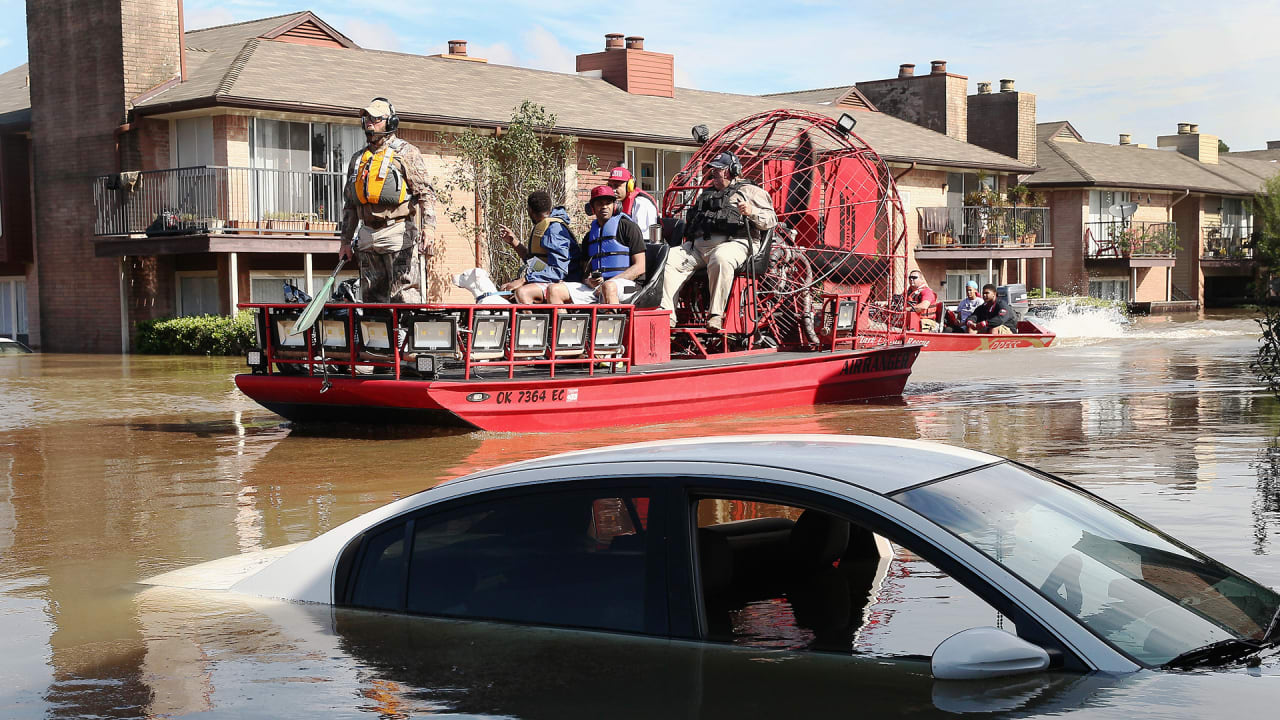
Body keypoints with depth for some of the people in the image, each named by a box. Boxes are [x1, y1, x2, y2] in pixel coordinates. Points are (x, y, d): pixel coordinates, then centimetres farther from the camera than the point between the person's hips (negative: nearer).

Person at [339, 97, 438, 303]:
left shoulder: (406, 153, 2)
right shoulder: (358, 159, 20)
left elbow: (426, 193, -8)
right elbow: (349, 204, 23)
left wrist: (429, 228, -21)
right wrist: (346, 241, 18)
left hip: (399, 232, -6)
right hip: (367, 237, 6)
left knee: (405, 296, -11)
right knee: (372, 296, 7)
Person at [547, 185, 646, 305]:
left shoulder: (628, 227, 5)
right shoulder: (589, 236, 23)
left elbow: (640, 267, -2)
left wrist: (610, 281, -13)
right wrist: (589, 281, -3)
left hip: (626, 284, -5)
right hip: (595, 286, 5)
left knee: (609, 287, -42)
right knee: (555, 290, -15)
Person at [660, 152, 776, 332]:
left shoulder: (750, 191, 16)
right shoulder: (707, 194, 35)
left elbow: (771, 220, 5)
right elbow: (692, 222, 40)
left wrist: (752, 212, -13)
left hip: (733, 243, -6)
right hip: (698, 243, 6)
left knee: (720, 259, -41)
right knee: (669, 258, -17)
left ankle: (716, 315, -42)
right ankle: (666, 313, -26)